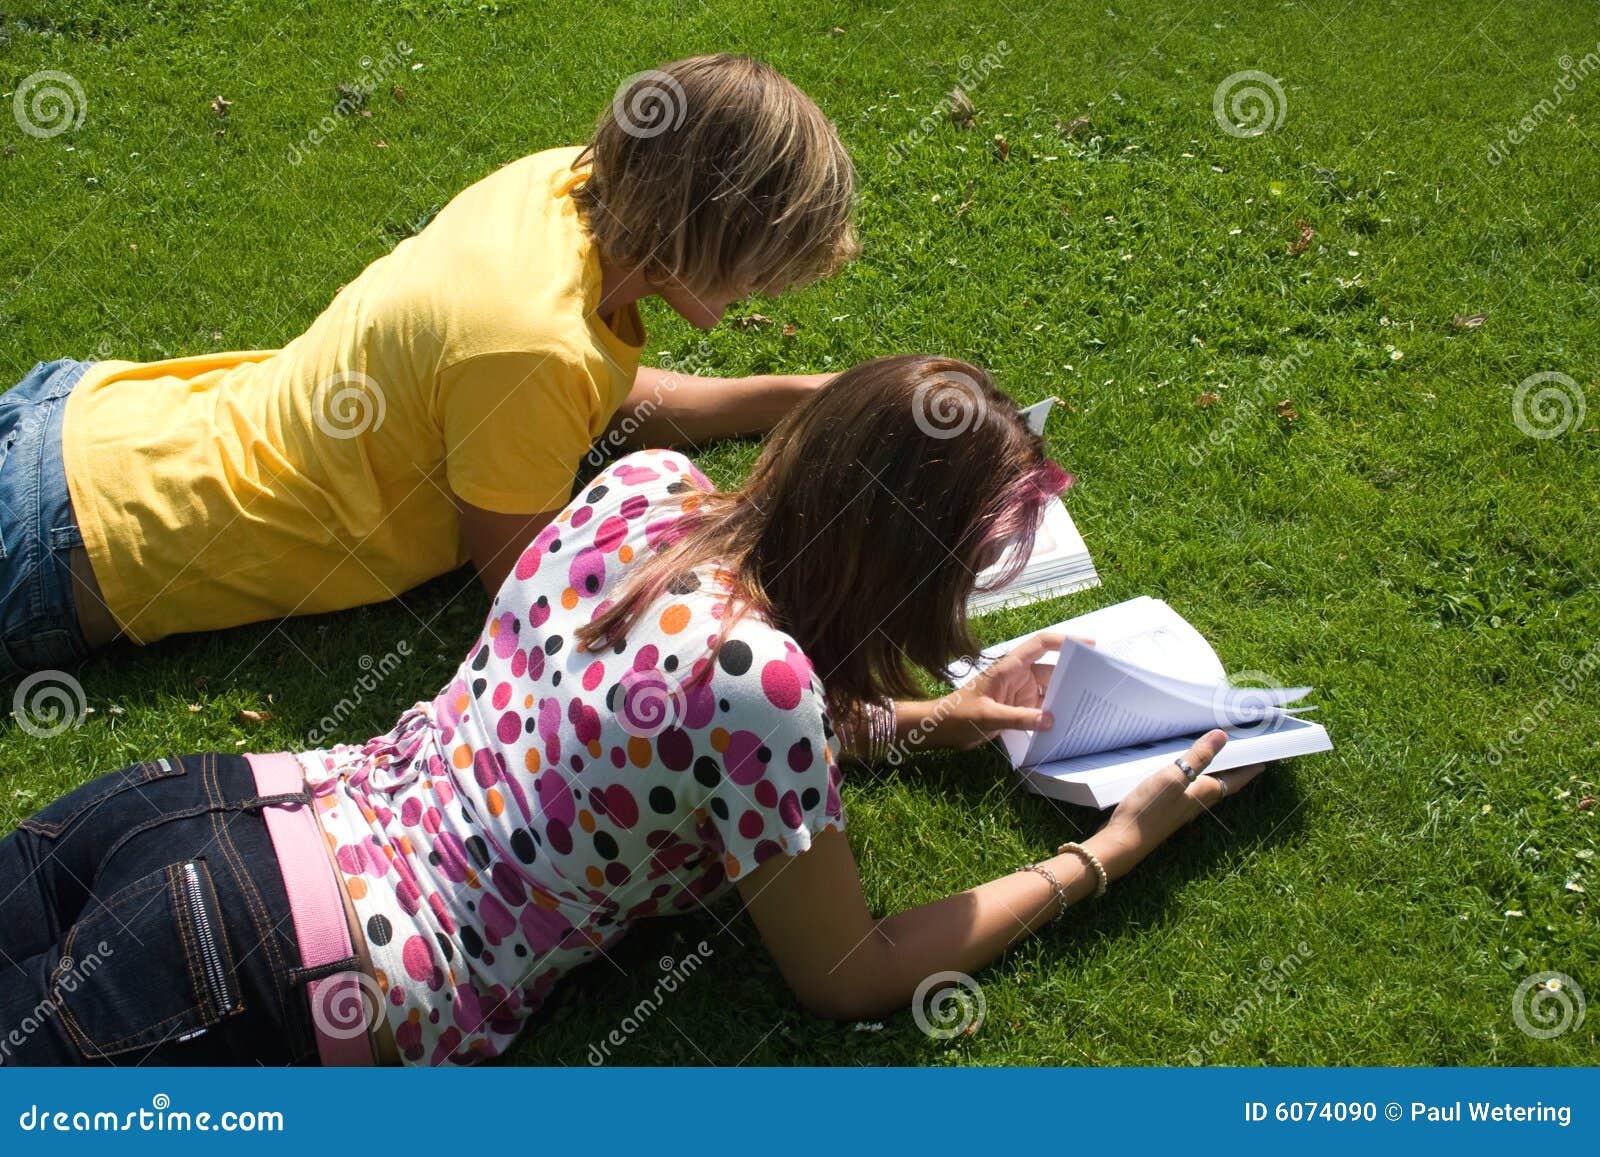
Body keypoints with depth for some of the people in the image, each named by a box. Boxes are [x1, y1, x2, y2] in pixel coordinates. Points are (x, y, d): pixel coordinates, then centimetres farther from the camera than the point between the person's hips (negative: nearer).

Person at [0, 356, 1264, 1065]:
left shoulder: (646, 483, 2)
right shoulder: (762, 678, -20)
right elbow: (849, 978, -5)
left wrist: (922, 716, 18)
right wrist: (1109, 851, 2)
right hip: (274, 1001, -7)